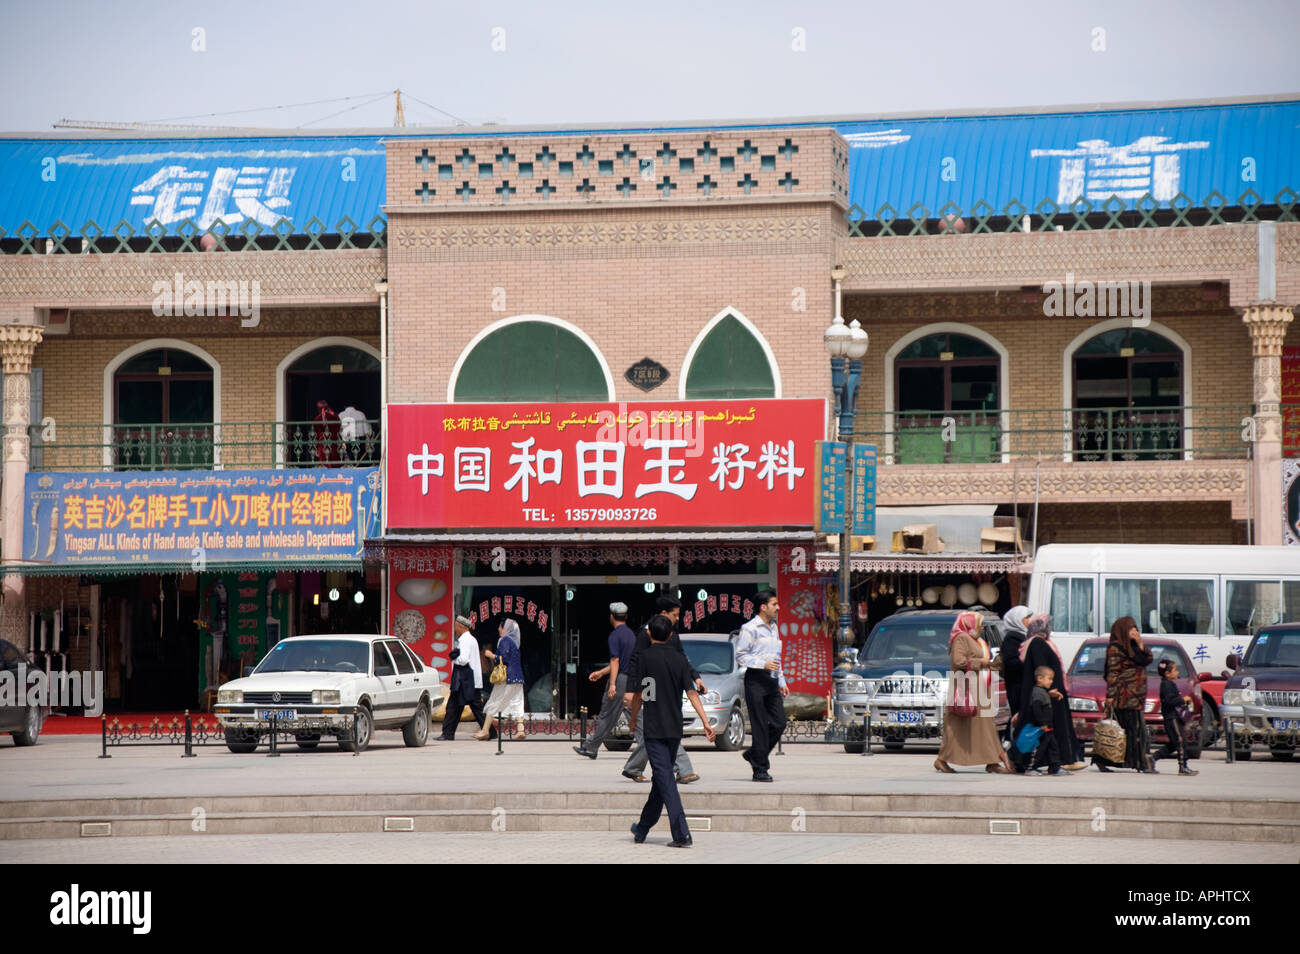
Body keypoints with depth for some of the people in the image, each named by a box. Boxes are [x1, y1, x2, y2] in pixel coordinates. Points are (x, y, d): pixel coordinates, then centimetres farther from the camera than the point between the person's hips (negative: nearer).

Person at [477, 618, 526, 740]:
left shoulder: (505, 640, -10)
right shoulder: (514, 641, 16)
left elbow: (504, 659, -18)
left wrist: (491, 656, -4)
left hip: (506, 678, -8)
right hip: (518, 678, 8)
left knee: (493, 704, -1)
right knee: (517, 703, 2)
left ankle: (485, 730, 3)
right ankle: (520, 729, -10)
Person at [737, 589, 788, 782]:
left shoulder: (774, 628, 18)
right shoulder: (750, 628, -7)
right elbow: (740, 655, -11)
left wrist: (781, 682, 22)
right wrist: (763, 664, -20)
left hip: (772, 681, 8)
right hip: (756, 681, -8)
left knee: (779, 723, 2)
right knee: (760, 726, -7)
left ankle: (754, 754, 20)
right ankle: (760, 769, -2)